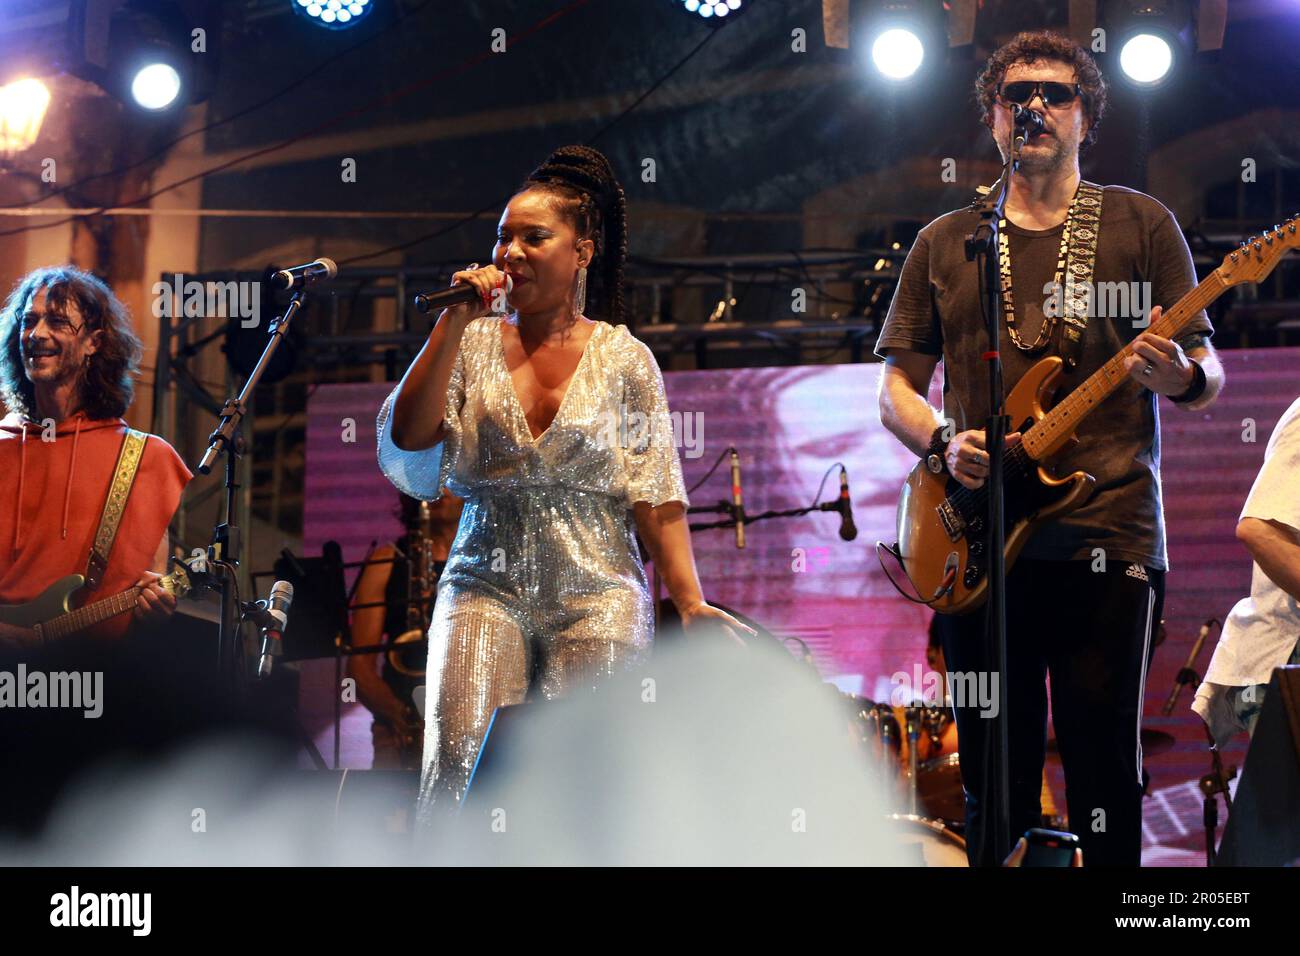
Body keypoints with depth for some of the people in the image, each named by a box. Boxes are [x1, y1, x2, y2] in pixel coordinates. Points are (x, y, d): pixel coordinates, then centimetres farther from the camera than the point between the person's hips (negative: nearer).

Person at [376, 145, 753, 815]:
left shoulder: (624, 360, 6)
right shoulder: (471, 348, 10)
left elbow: (656, 494, 2)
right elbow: (405, 445, -4)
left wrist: (689, 602, -9)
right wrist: (453, 327, -6)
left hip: (598, 591, -1)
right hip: (487, 588, 1)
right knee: (457, 769, -18)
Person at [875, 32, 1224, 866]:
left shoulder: (1140, 225, 9)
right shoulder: (945, 244, 15)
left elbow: (1207, 375, 7)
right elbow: (896, 388, 15)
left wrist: (1181, 377, -17)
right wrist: (944, 442, -6)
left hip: (1107, 539, -2)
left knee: (1106, 779, -6)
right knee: (994, 784, 3)